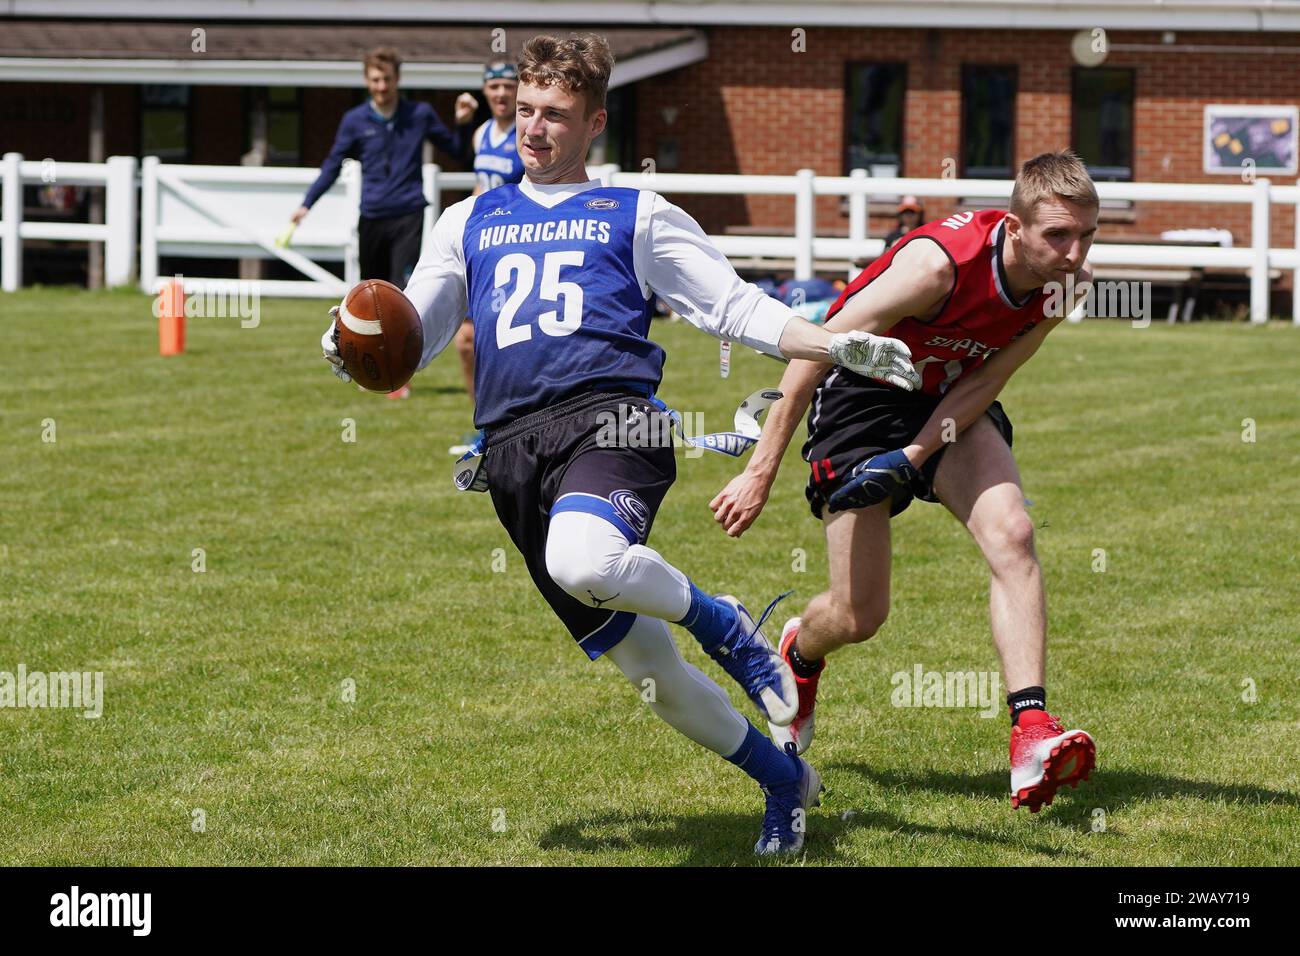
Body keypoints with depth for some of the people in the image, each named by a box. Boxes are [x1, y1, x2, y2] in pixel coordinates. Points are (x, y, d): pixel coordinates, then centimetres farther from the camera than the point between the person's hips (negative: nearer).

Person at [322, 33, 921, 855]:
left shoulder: (636, 215, 16)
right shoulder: (469, 223, 25)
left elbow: (733, 305, 11)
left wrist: (834, 346, -4)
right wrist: (354, 347, -2)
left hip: (606, 417, -4)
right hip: (513, 448, 4)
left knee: (583, 562, -39)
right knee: (647, 670, 3)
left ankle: (721, 623, -11)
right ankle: (784, 779, 22)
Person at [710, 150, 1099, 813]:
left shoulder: (1061, 286, -17)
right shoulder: (940, 263, -34)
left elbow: (985, 381, -7)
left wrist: (917, 453, -23)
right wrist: (761, 471, -24)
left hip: (946, 403, 5)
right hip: (859, 394, -5)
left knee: (1011, 533, -23)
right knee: (860, 616, -3)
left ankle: (1032, 736, -29)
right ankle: (798, 655, 37)